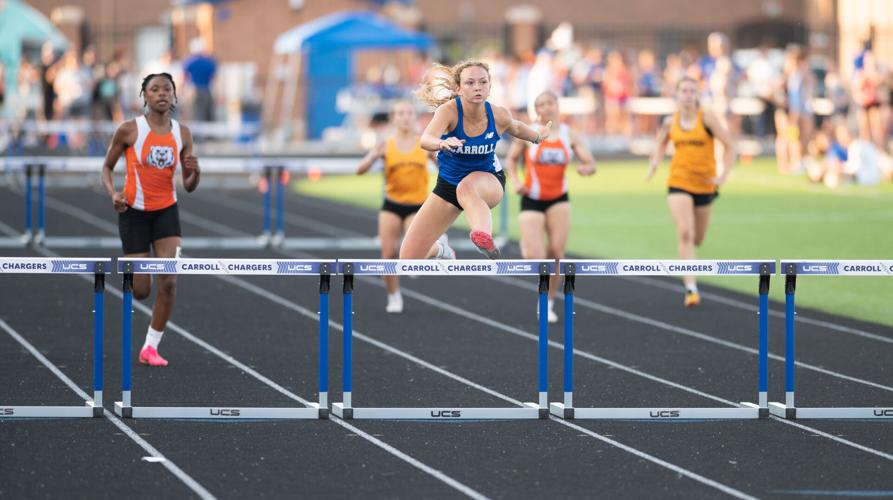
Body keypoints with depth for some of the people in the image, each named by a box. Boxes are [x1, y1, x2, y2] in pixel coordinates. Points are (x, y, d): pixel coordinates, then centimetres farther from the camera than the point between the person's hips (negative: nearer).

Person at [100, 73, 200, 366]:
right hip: (134, 211, -2)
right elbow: (107, 168, 2)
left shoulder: (182, 134, -1)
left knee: (169, 281, -13)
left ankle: (151, 347, 0)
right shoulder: (129, 130, -10)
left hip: (166, 211, 2)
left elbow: (189, 187, 3)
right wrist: (113, 193, -17)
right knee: (140, 291, -3)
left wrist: (195, 172, -20)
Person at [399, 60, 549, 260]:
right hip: (448, 183, 1)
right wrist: (442, 143, -68)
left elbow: (515, 128, 9)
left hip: (488, 179, -1)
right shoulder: (449, 110, -27)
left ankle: (486, 242, -66)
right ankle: (440, 250, 36)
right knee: (409, 259, -2)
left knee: (466, 187, -42)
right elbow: (425, 139, -47)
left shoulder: (499, 116, -18)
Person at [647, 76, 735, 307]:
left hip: (705, 185, 0)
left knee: (697, 239, 12)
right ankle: (691, 288, -19)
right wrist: (655, 163, 2)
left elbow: (729, 146, -5)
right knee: (684, 234, -18)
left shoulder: (707, 118, -8)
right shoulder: (670, 122, 1)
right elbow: (661, 144, 21)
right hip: (679, 183, 0)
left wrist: (723, 175, -14)